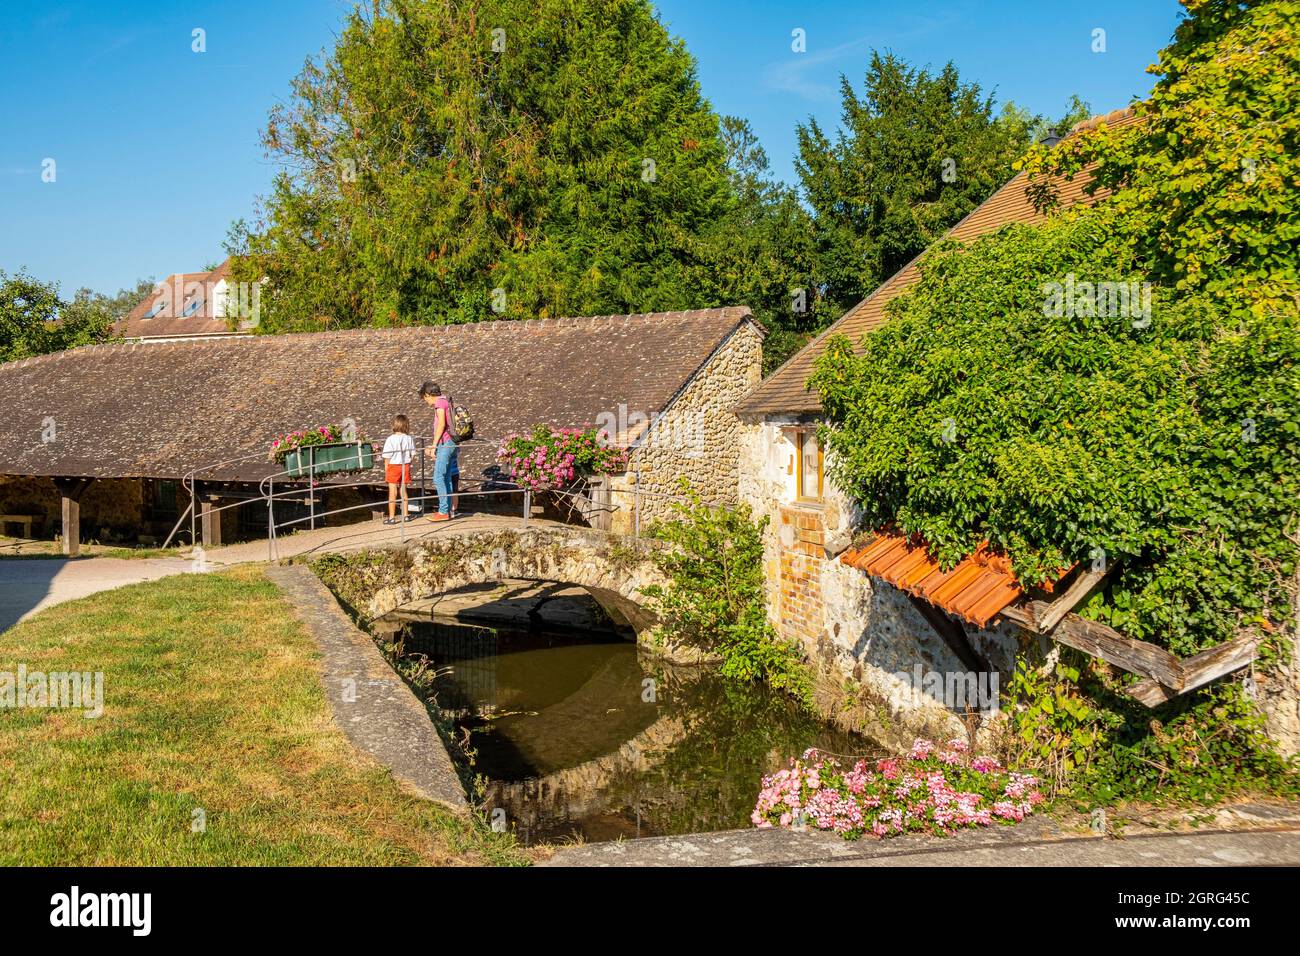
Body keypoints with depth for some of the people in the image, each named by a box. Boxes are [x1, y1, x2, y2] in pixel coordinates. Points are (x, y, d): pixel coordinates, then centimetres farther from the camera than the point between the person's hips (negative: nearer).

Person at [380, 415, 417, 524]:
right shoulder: (409, 439, -3)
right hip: (405, 466, 4)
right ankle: (406, 514, 21)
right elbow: (412, 454, 3)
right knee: (403, 491, 15)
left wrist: (386, 469, 0)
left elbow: (387, 456, -10)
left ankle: (391, 517, 2)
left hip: (393, 466, -4)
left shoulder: (391, 439, -13)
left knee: (392, 492, 1)